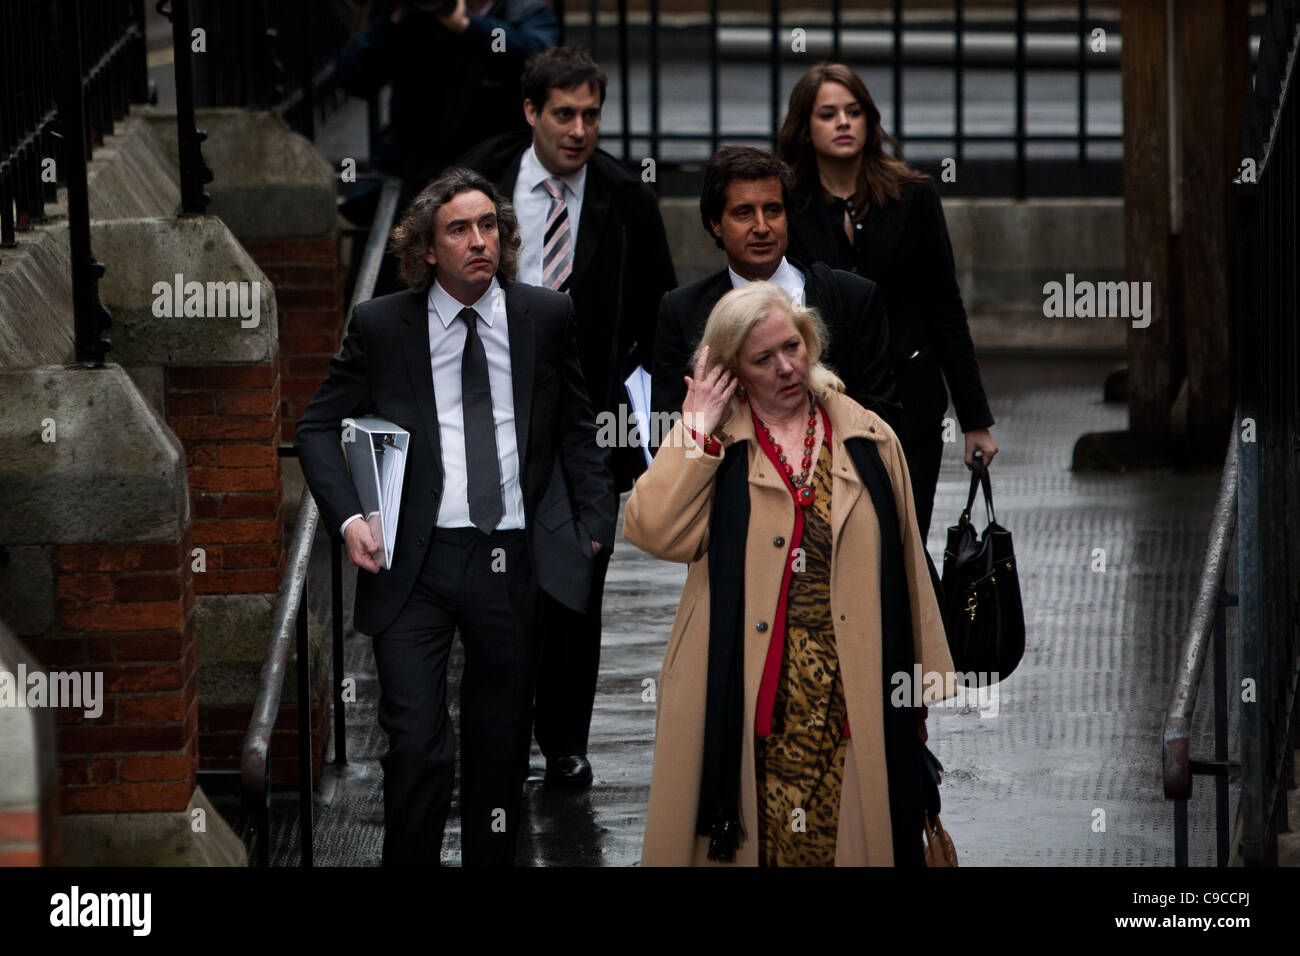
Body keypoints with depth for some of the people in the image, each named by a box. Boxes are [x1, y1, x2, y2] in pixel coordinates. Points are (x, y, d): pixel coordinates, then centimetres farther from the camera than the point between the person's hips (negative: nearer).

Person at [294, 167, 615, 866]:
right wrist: (348, 516, -10)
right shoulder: (380, 325, 0)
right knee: (416, 743, -11)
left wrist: (595, 523, 3)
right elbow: (317, 428, 5)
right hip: (416, 560, -2)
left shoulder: (547, 317, 6)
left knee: (500, 743, 11)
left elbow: (577, 432, 14)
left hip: (515, 561, 2)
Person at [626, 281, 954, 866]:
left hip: (853, 695, 1)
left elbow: (907, 568, 12)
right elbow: (655, 532, -13)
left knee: (843, 833, -1)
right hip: (748, 697, -1)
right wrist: (700, 429, -9)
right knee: (755, 834, -3)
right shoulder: (708, 441, 5)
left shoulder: (868, 439, 10)